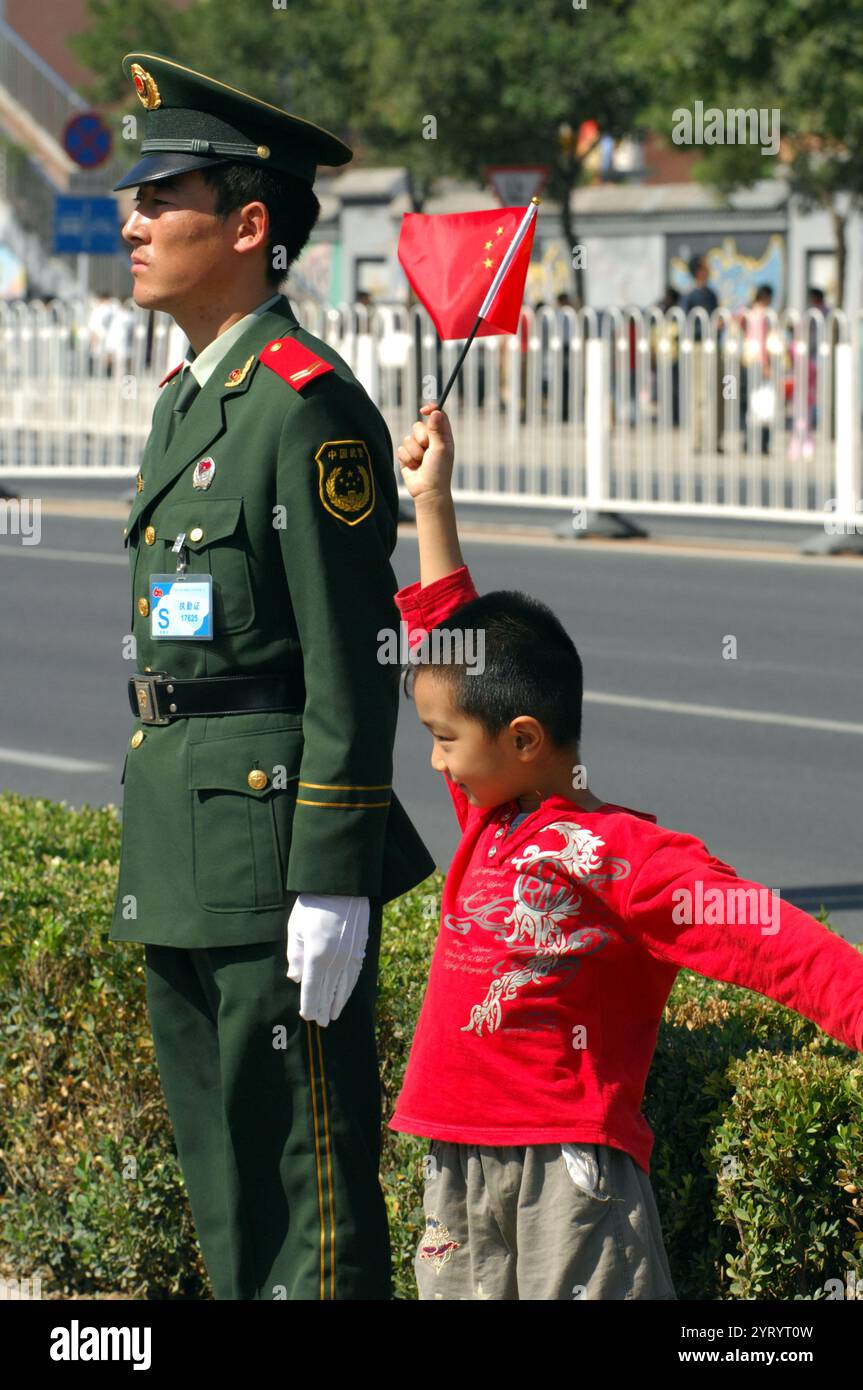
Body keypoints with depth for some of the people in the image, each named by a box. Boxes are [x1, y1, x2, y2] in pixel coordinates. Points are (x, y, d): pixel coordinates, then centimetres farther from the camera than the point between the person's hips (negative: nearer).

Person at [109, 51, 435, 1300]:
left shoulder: (308, 405, -15)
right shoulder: (187, 398, 16)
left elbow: (351, 667, -17)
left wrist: (333, 886, -20)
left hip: (277, 832, -10)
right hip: (183, 864, 10)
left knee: (312, 1173, -3)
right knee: (222, 1179, 15)